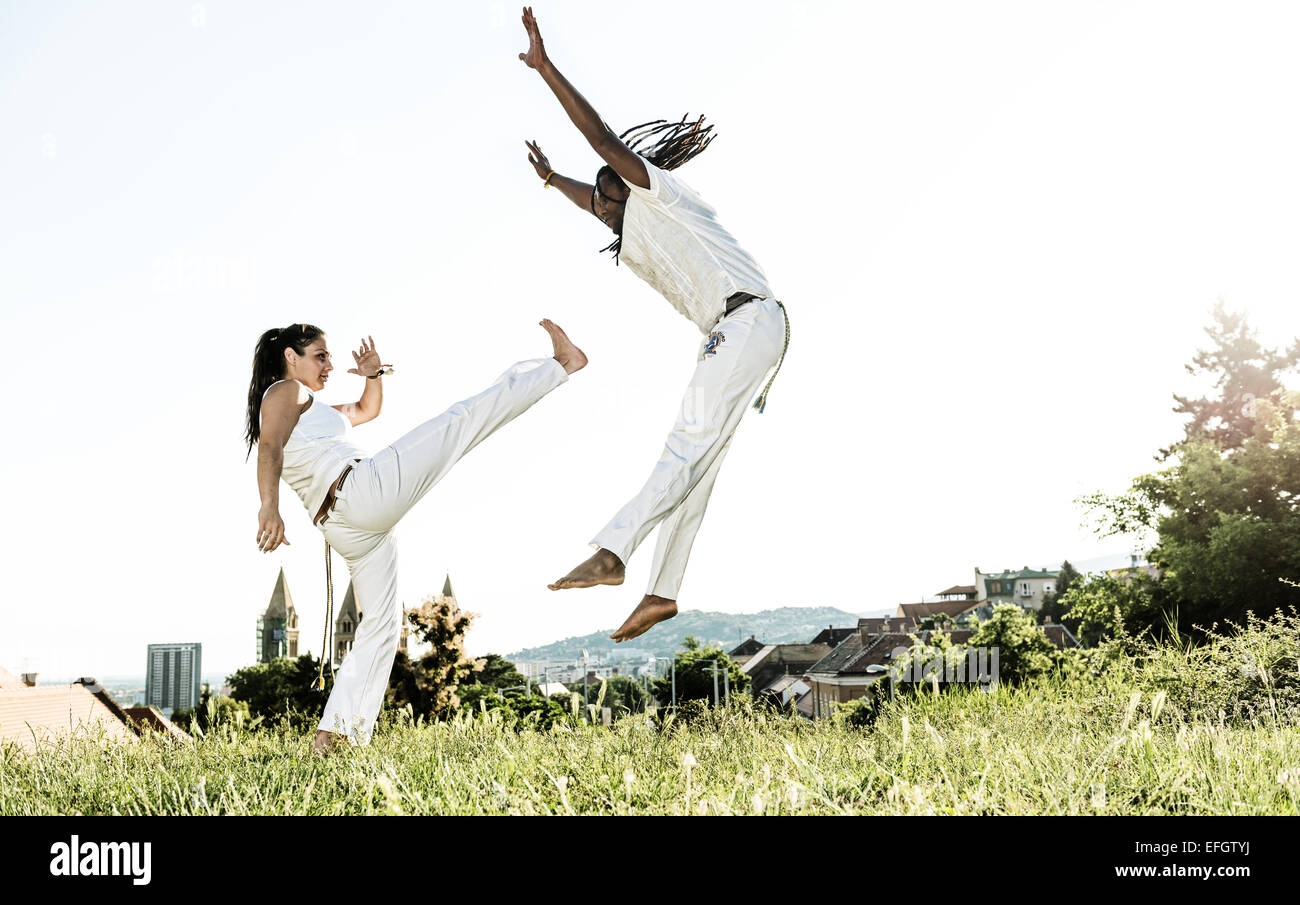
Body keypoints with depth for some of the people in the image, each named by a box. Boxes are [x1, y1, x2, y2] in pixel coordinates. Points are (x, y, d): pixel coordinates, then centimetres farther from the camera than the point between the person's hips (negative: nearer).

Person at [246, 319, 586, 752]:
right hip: (364, 490, -10)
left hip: (348, 531, 10)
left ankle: (333, 732, 8)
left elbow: (367, 410, 42)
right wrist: (270, 505, -33)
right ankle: (560, 364, 3)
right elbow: (270, 446, -16)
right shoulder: (285, 391, 3)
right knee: (462, 419, -5)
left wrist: (373, 374, 21)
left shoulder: (309, 406, 31)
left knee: (381, 623, 14)